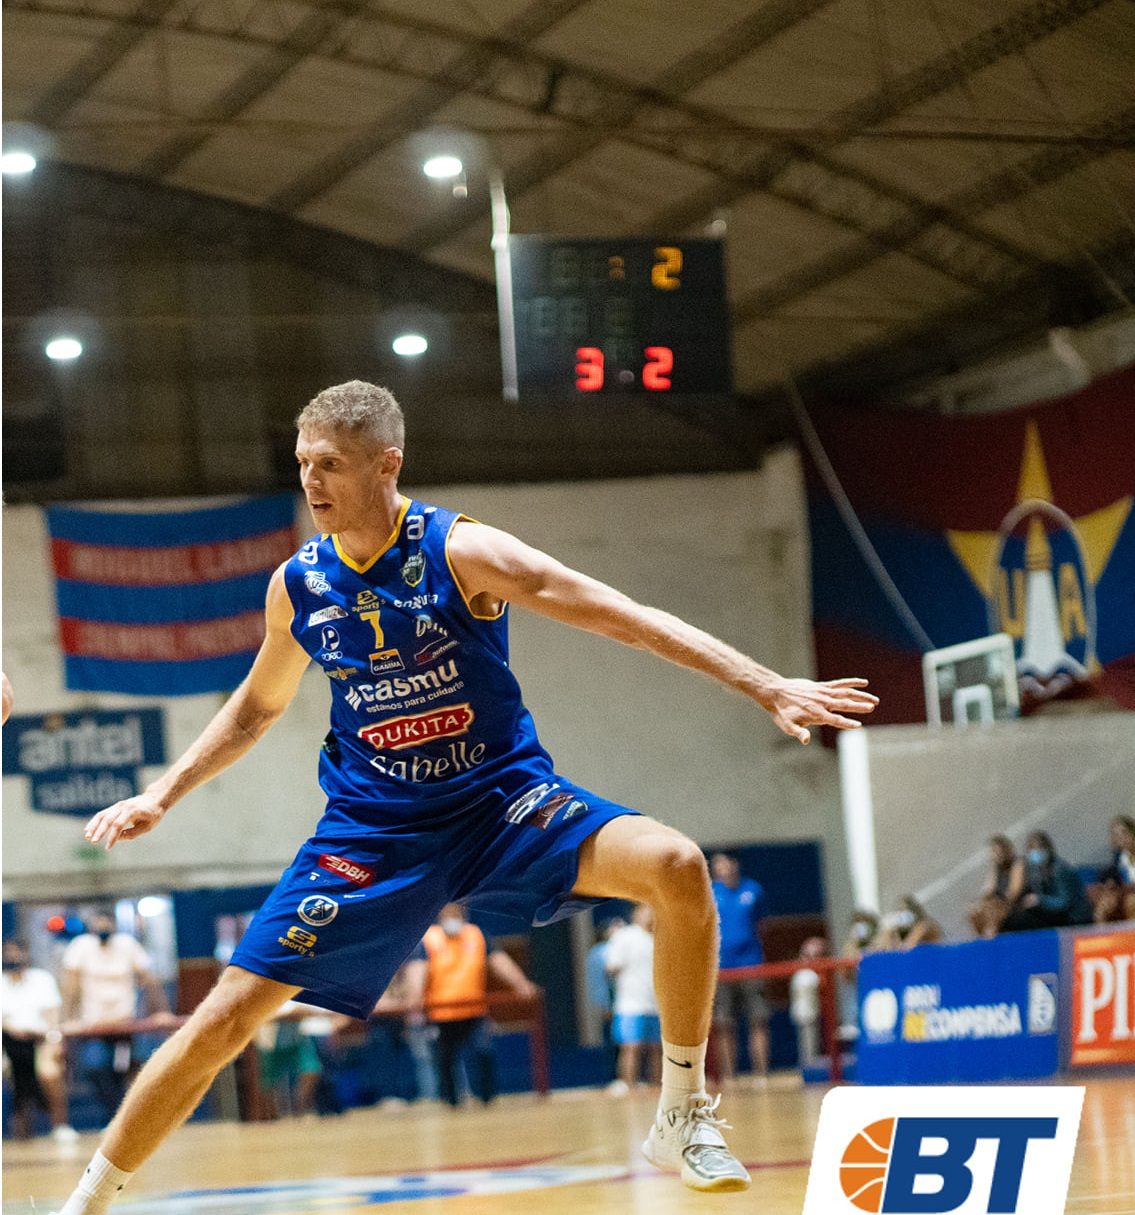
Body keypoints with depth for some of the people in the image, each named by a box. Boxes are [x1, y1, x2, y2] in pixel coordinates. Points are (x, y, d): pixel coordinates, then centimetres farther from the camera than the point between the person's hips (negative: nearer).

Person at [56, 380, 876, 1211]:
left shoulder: (461, 551, -15)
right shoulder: (298, 586, -2)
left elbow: (624, 618, -20)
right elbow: (256, 709, 19)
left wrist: (769, 689, -26)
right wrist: (162, 796, 12)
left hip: (503, 795, -2)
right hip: (374, 825, 2)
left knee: (675, 867, -29)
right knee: (226, 1019, -6)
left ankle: (683, 1117, -14)